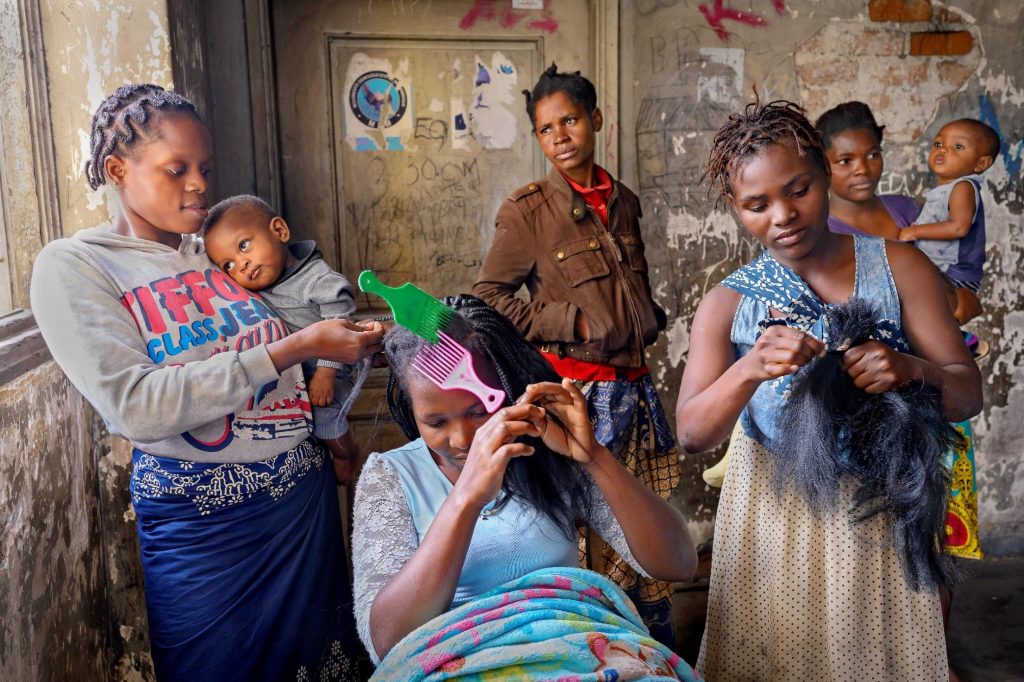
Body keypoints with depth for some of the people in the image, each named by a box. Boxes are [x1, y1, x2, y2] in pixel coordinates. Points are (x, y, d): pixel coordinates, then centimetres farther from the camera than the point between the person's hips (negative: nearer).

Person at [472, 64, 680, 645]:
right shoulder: (528, 209, -7)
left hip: (635, 384, 6)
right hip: (577, 389, -6)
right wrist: (573, 322, -13)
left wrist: (650, 320, 9)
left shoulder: (624, 201, 11)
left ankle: (661, 651, 33)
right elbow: (488, 295, -9)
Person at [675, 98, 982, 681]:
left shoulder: (896, 265, -5)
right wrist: (752, 367, -32)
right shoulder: (728, 304, -5)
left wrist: (910, 369, -28)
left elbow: (968, 393, -6)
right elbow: (692, 434, -14)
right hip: (774, 515, 0)